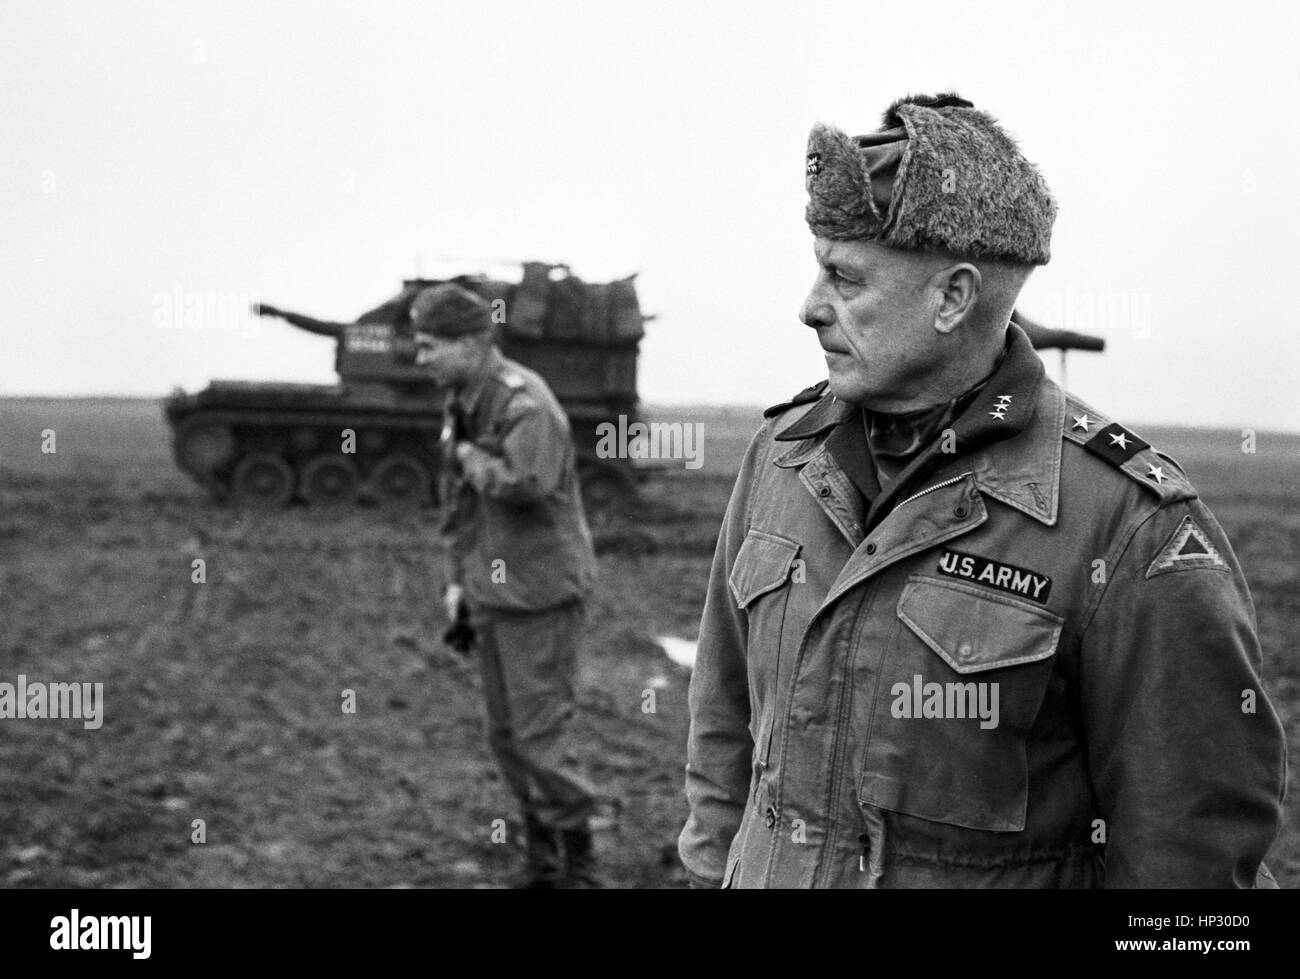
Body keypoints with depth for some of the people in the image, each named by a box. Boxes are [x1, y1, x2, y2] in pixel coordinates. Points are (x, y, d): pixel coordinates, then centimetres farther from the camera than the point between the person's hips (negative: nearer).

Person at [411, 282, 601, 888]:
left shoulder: (525, 403, -17)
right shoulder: (464, 403, 12)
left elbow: (525, 484, -33)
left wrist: (472, 456, -15)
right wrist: (458, 577, 17)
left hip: (540, 594, -9)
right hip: (492, 595, 9)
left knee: (540, 737, -6)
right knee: (505, 736, 13)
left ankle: (578, 866, 10)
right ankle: (543, 863, 26)